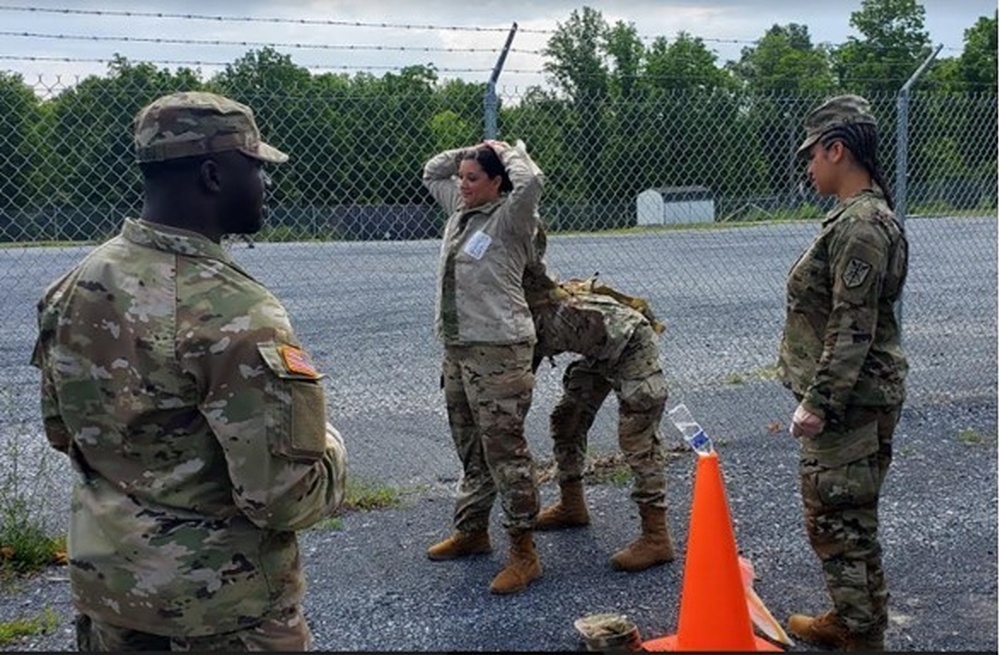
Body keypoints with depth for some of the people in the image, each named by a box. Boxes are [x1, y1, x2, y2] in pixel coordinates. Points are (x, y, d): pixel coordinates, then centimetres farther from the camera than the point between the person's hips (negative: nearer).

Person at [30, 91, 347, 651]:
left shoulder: (73, 287, -3)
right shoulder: (234, 313, -27)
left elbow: (60, 430, 10)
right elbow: (288, 498, -27)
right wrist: (327, 442, -8)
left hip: (103, 579, 7)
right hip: (224, 602, -7)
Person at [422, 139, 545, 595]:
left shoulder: (509, 217, -8)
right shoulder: (459, 209, 14)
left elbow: (531, 182, -27)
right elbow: (431, 172, 29)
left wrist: (509, 151, -7)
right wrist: (472, 152, 15)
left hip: (498, 352, -8)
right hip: (456, 350, 8)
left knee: (505, 452, -5)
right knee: (471, 450, 19)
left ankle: (523, 552, 3)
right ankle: (471, 530, 34)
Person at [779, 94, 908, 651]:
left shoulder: (859, 226, -21)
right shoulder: (866, 215, 12)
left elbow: (852, 330, -23)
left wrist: (817, 403, -20)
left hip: (848, 398, -10)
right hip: (858, 395, 10)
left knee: (838, 521, 0)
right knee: (848, 515, 20)